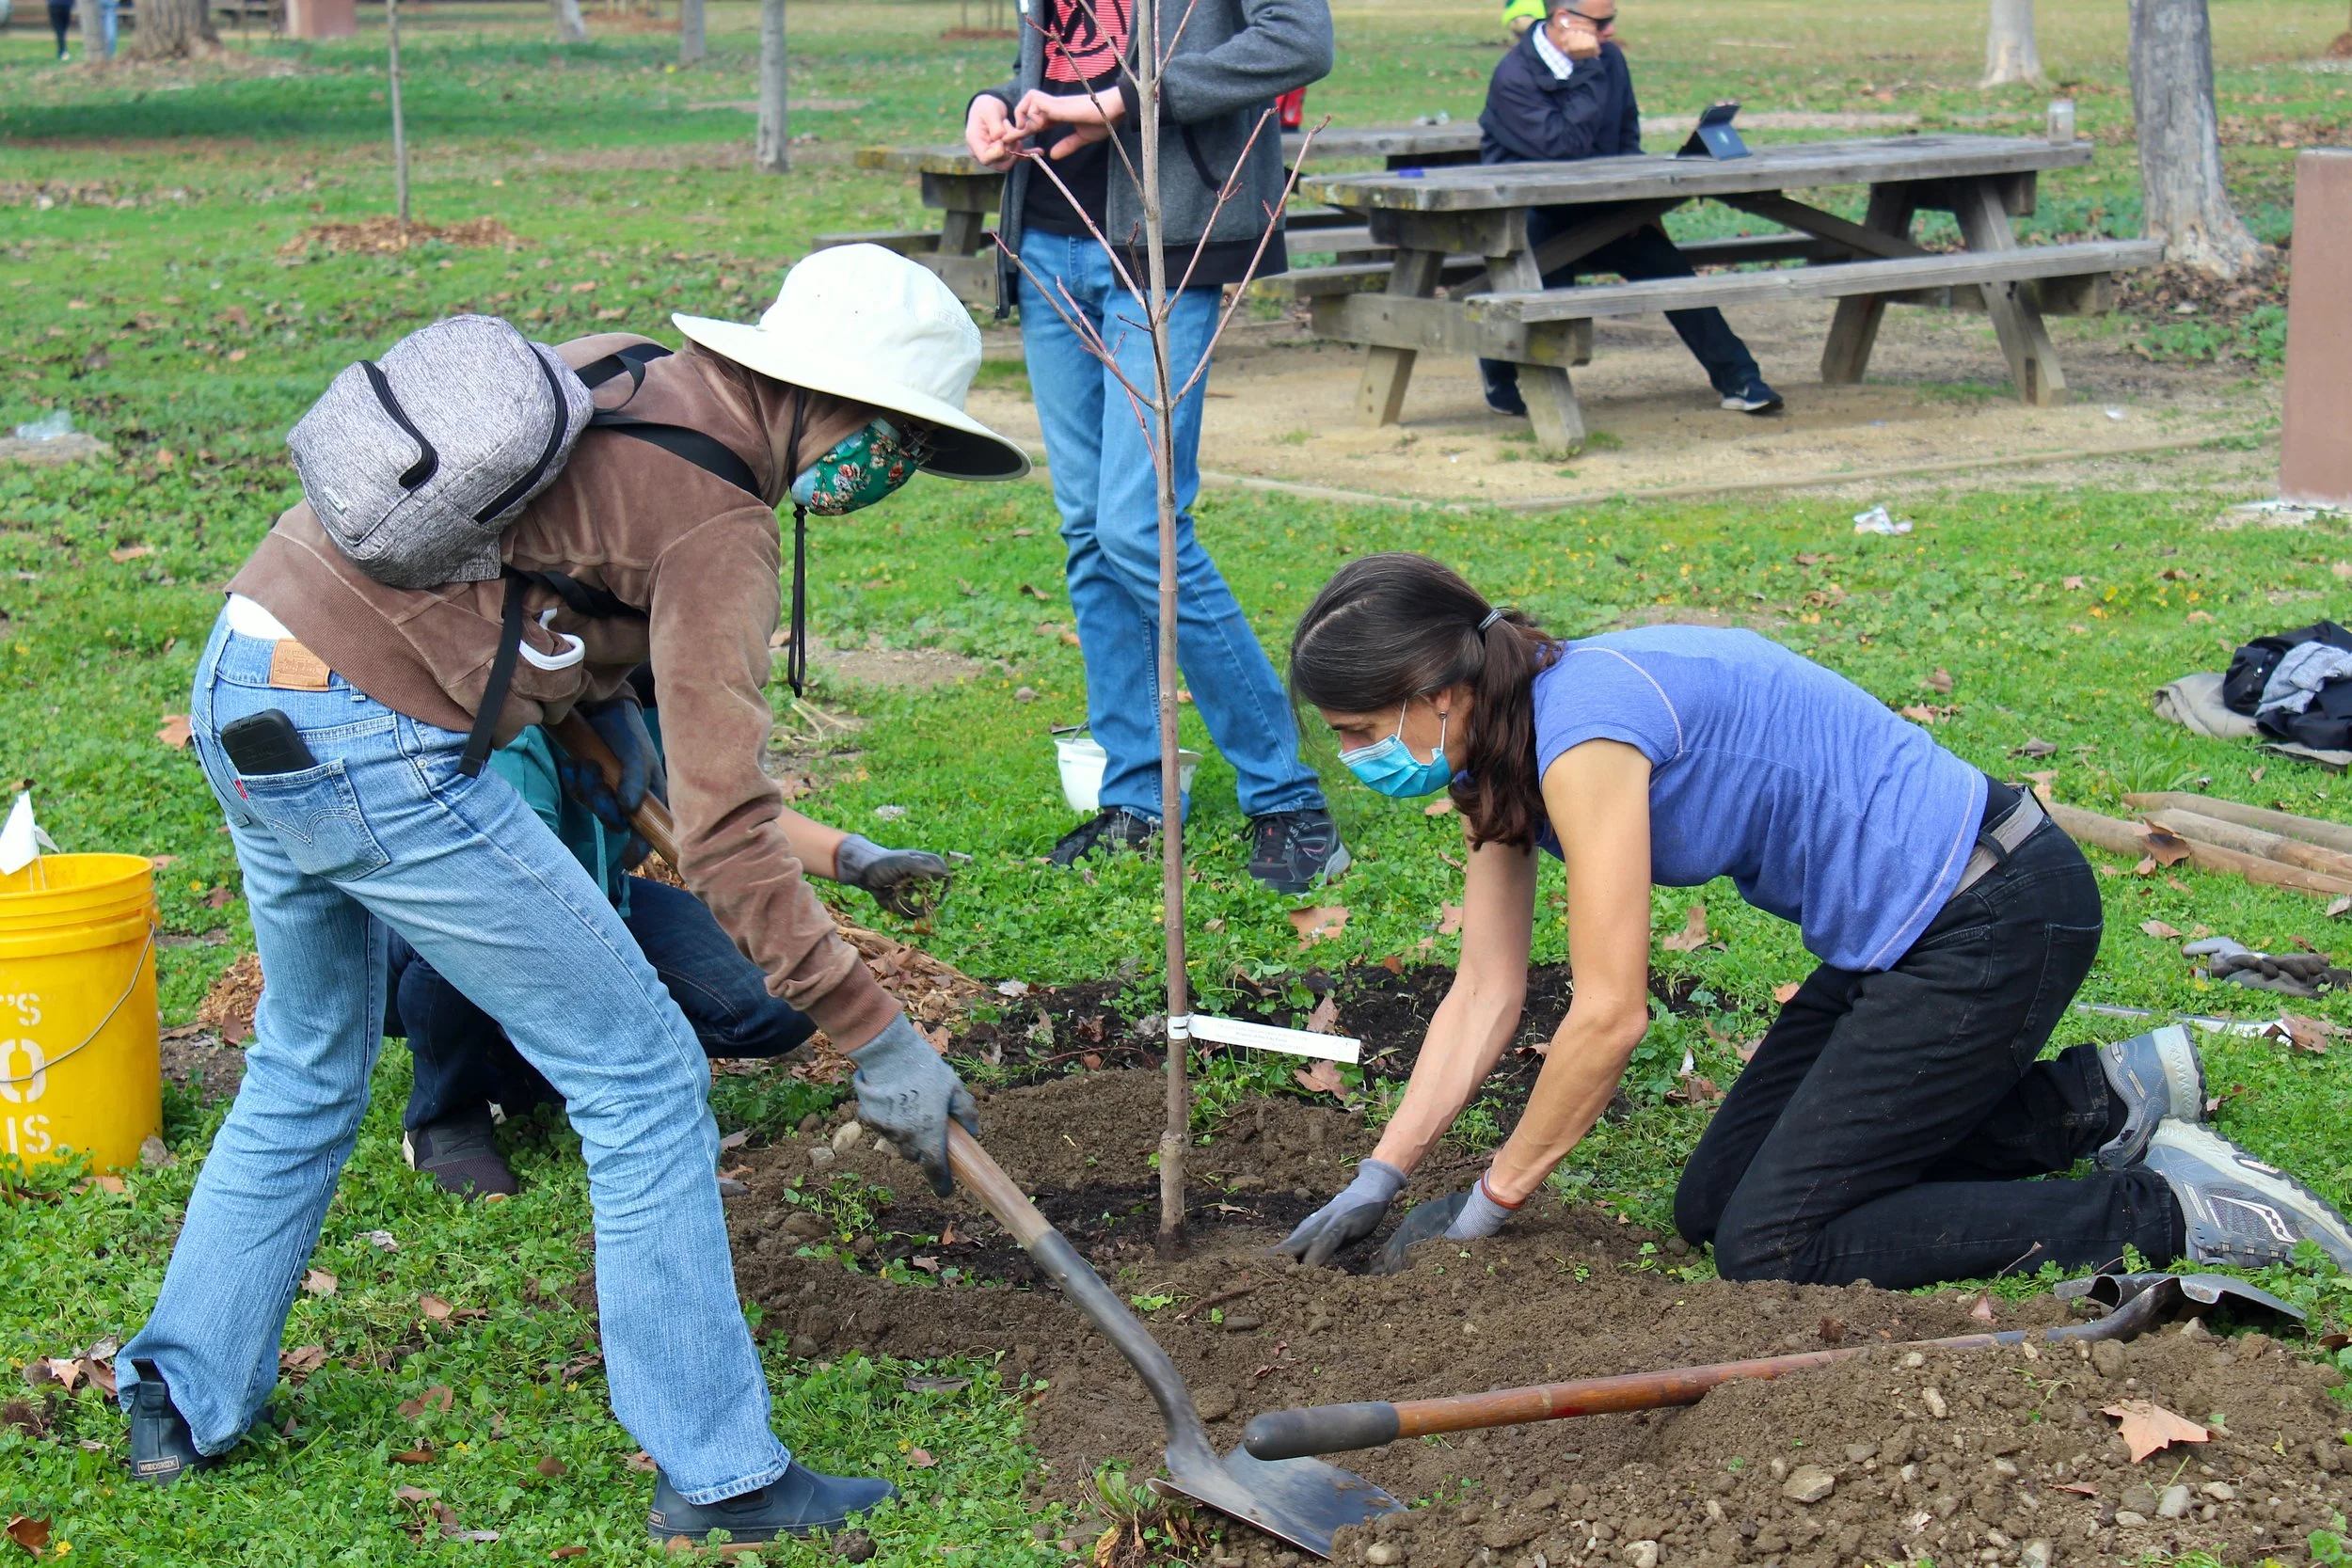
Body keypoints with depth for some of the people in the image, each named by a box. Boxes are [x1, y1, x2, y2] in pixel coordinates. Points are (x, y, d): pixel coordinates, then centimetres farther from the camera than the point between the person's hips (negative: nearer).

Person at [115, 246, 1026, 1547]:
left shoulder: (621, 367, 12)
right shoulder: (720, 527, -12)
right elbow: (725, 837, -16)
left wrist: (610, 710, 26)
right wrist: (878, 1039, -11)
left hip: (243, 676, 9)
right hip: (372, 748, -9)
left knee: (307, 1068, 27)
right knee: (640, 1076, 1)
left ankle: (181, 1401, 35)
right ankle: (716, 1471, 6)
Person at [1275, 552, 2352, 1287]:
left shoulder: (1581, 732, -24)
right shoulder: (1497, 752, 5)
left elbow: (1609, 1016, -22)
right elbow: (1485, 994, 9)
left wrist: (1488, 1204, -11)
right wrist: (1375, 1184, 4)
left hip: (1996, 921, -10)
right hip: (1908, 929, 10)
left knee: (1769, 1248, -8)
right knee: (1714, 1202, 12)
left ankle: (2164, 1213, -4)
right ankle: (2101, 1101, 17)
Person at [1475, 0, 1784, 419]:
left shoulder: (1608, 58, 2)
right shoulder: (1513, 77, -17)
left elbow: (1627, 133, 17)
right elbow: (1563, 145, -28)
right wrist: (1585, 70, -27)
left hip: (1595, 208, 6)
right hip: (1528, 212, -6)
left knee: (1666, 264, -12)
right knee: (1549, 286, -31)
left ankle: (1737, 379, -5)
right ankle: (1498, 369, 1)